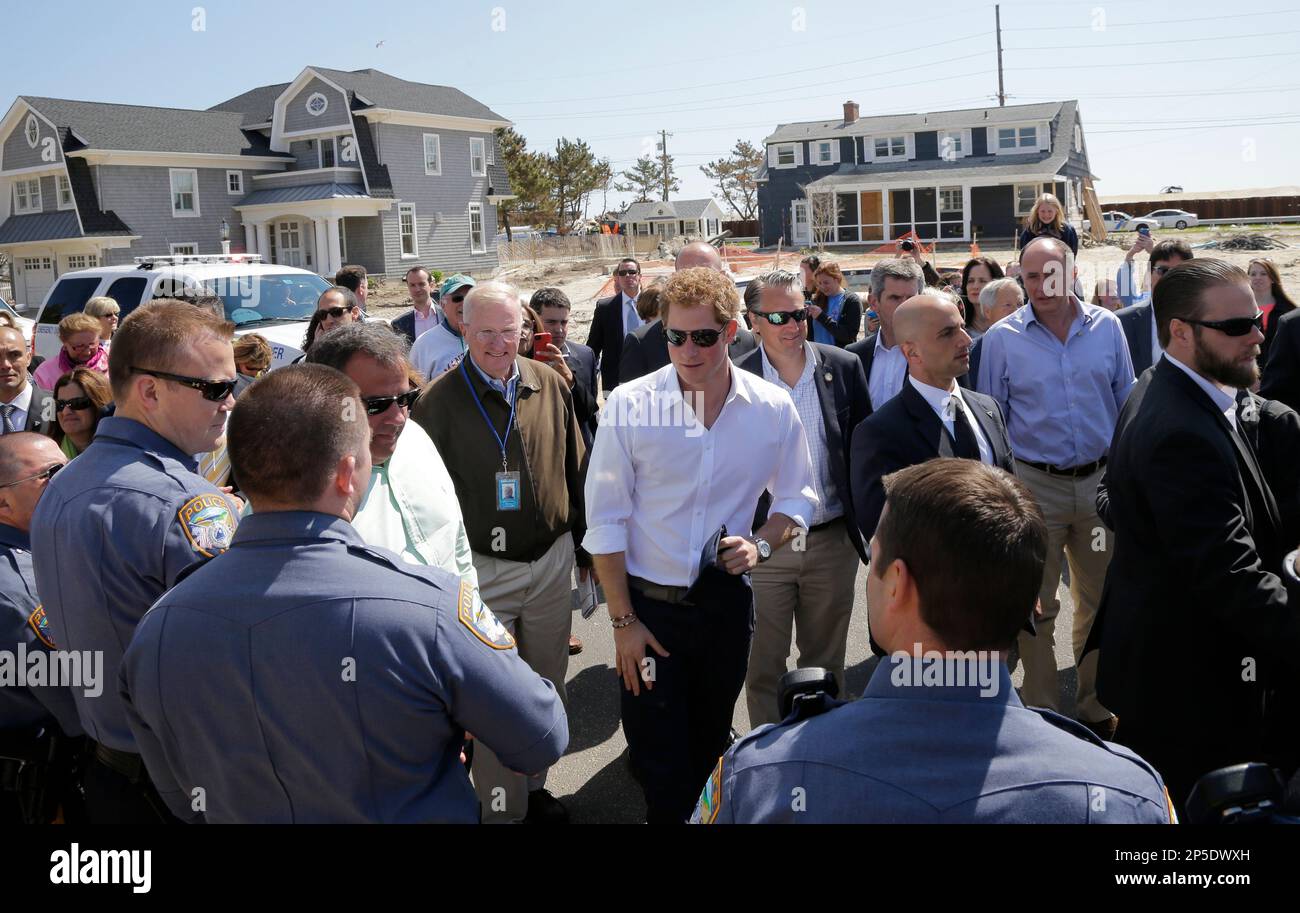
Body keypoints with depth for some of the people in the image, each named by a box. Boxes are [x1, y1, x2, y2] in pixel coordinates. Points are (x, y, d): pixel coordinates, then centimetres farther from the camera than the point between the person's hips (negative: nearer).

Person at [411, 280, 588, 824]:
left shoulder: (551, 386, 2)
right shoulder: (438, 401, -9)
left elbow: (575, 470, 10)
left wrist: (584, 545, 13)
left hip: (552, 561, 4)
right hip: (482, 569, -4)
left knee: (547, 689, 17)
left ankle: (534, 785, 38)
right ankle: (502, 808, 24)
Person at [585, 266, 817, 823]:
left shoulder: (773, 409, -6)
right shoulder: (629, 405, -12)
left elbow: (797, 496, 7)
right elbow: (606, 519, -9)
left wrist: (762, 544, -14)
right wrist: (622, 621, -9)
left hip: (726, 601, 3)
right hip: (647, 603, -2)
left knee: (708, 746, 22)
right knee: (660, 761, 6)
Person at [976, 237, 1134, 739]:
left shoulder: (1107, 327, 2)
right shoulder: (1001, 338, -4)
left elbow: (1126, 404, 9)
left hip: (1101, 481, 3)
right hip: (1034, 485, -2)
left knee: (1100, 602, 13)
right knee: (1035, 606, 5)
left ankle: (1096, 708, 29)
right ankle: (1041, 712, 19)